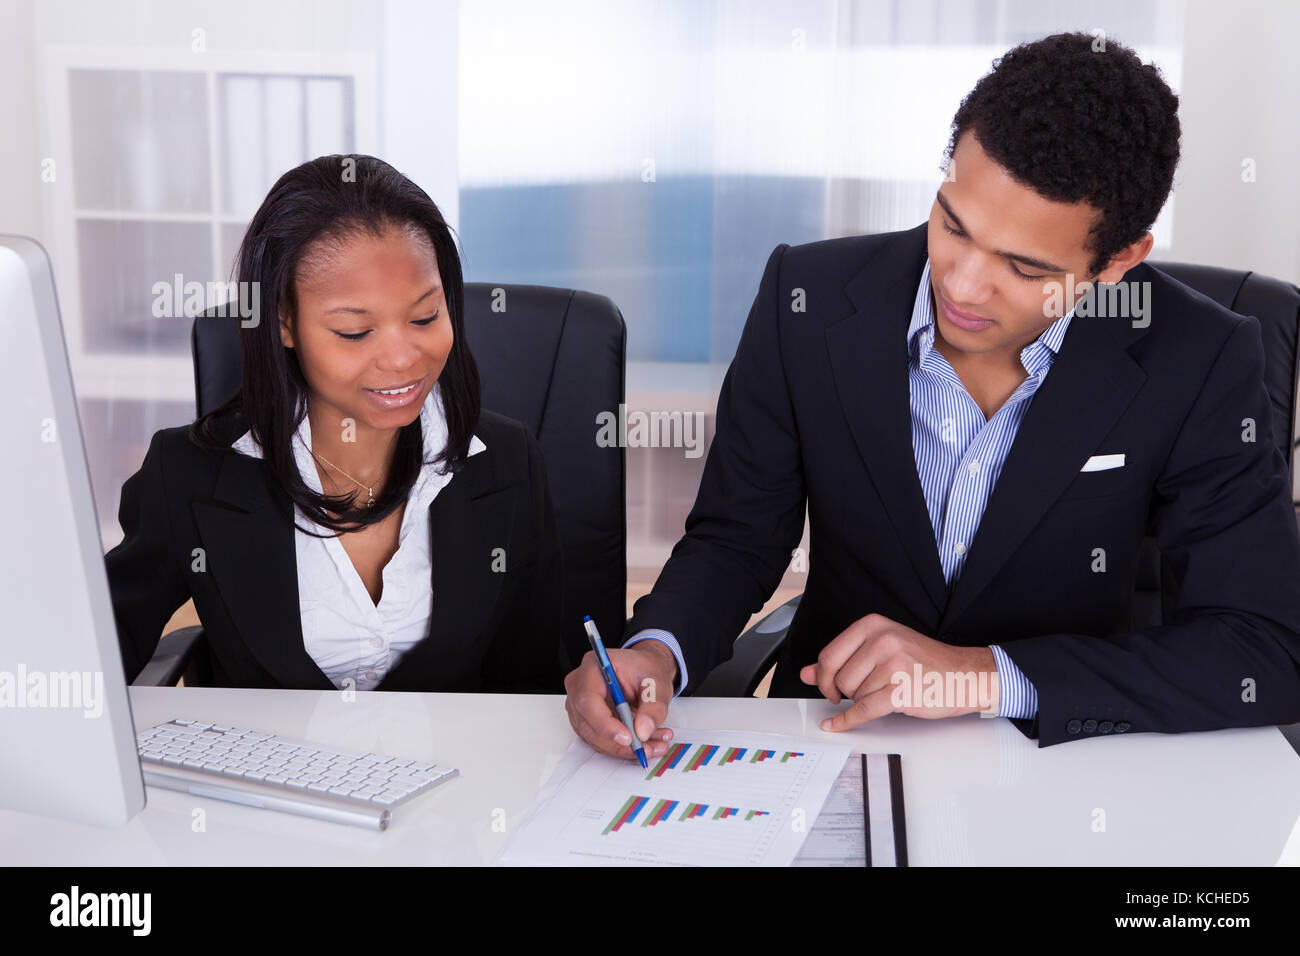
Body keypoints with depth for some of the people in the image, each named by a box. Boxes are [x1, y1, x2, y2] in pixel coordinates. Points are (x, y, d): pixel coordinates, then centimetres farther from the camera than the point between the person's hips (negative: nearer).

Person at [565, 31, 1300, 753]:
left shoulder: (1199, 366, -15)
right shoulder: (810, 300, -10)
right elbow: (736, 539, 0)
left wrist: (986, 675, -24)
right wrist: (657, 651, -22)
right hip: (830, 740, 1)